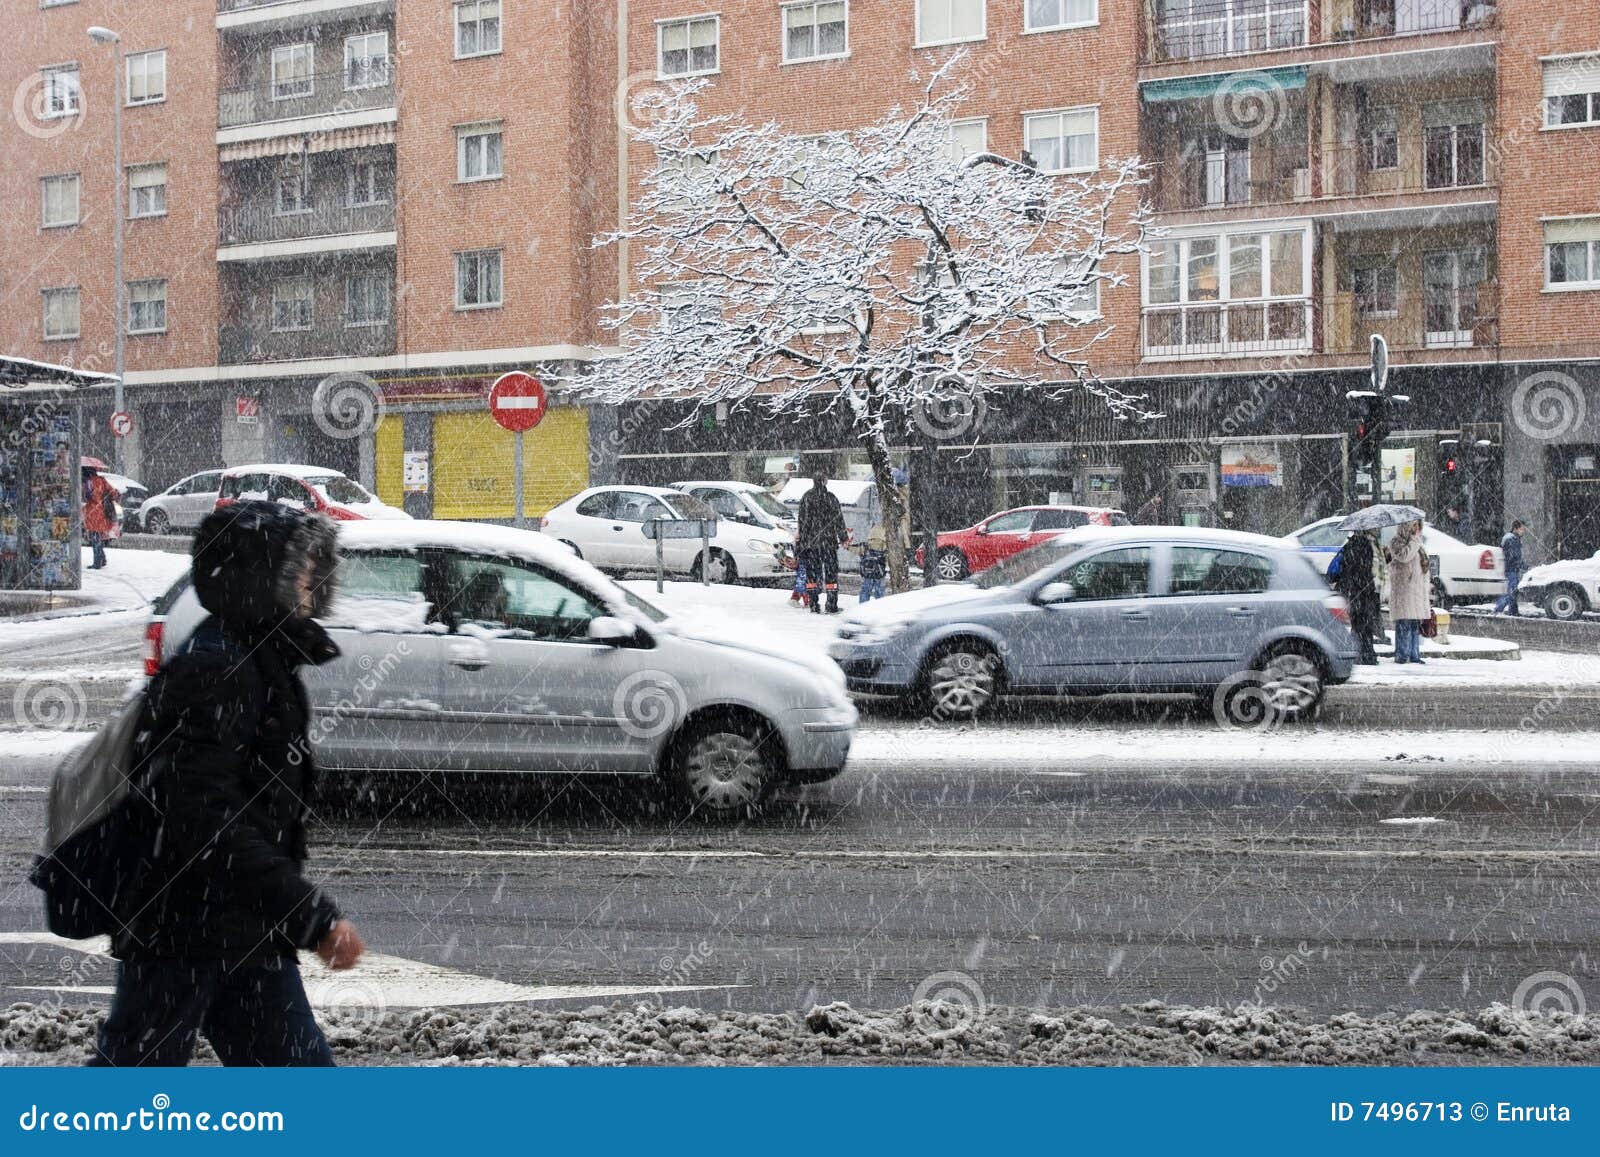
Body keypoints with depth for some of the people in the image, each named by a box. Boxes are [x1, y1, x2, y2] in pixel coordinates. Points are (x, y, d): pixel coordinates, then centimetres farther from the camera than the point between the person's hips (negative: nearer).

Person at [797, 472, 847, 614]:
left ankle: (813, 605, 2)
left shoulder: (806, 497, 1)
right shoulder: (831, 498, -3)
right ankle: (832, 606, 2)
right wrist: (844, 537, 11)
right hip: (829, 541, -1)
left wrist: (800, 538, 8)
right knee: (831, 572, 5)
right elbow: (839, 519, 1)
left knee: (812, 572, 6)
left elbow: (803, 520, 1)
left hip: (810, 541, 1)